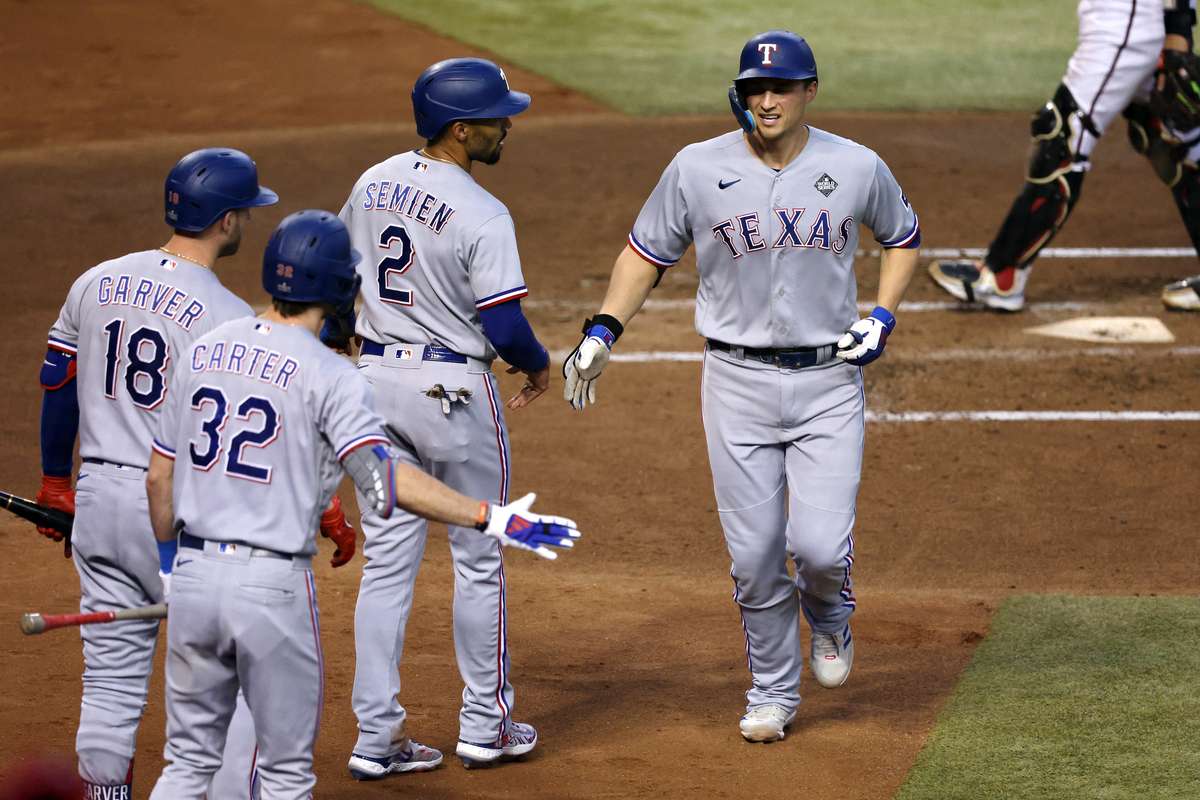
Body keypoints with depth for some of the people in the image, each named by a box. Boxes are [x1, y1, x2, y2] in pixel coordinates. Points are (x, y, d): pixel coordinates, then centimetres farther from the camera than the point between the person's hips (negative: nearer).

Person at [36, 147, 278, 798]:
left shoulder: (95, 284, 4)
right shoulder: (227, 318, -14)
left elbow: (57, 385, 12)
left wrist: (56, 480, 24)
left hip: (98, 499, 6)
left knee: (112, 678, 12)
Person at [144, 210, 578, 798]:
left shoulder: (204, 352, 6)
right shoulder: (327, 375, -12)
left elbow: (159, 477, 11)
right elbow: (384, 478, -25)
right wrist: (490, 520, -24)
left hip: (194, 574, 5)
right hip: (273, 585, -5)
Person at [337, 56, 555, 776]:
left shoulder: (372, 185, 3)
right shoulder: (482, 215, -19)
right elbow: (504, 325, -20)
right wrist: (538, 364, 1)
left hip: (376, 383, 6)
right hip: (454, 390, -6)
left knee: (387, 562, 9)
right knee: (479, 561, 10)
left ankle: (376, 736, 8)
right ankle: (485, 726, 19)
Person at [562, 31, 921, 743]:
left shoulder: (858, 169, -4)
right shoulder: (698, 169, -4)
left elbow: (904, 236, 14)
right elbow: (647, 253, 7)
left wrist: (882, 317, 0)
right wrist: (603, 332, -4)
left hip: (829, 380, -1)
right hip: (737, 382, 1)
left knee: (819, 545, -11)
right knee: (755, 555, 2)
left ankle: (828, 614, 25)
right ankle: (773, 693, 21)